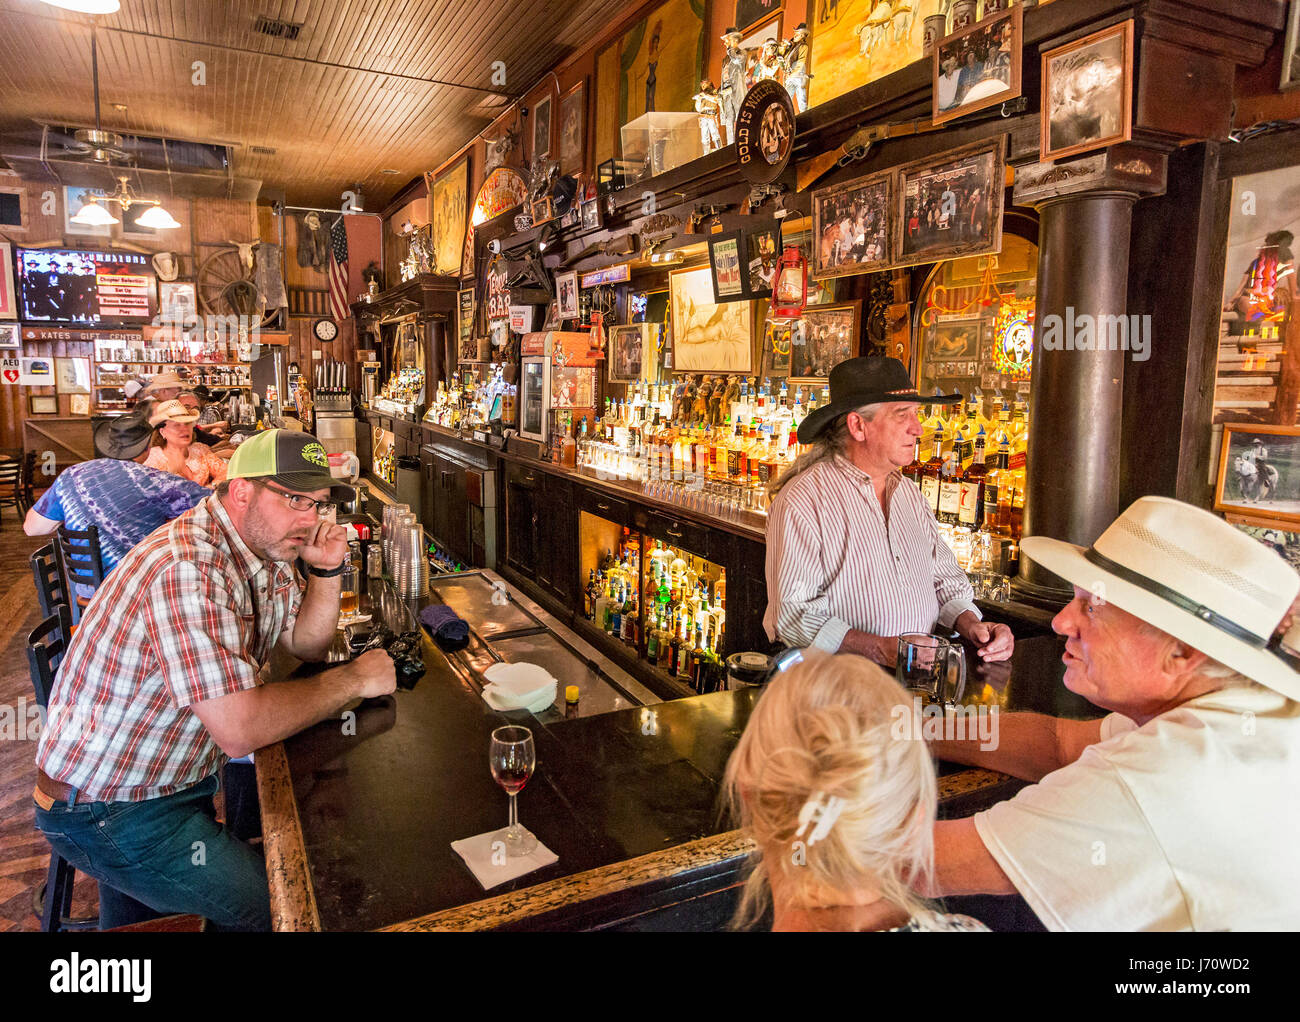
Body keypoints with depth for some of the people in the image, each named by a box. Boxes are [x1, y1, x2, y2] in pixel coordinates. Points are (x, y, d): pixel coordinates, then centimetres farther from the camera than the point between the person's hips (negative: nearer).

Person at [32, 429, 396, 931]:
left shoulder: (263, 548, -1)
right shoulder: (188, 569, -32)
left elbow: (306, 644, 9)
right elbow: (240, 729, -37)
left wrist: (326, 572, -9)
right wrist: (353, 680, -25)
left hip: (180, 773, 9)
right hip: (108, 811, -9)